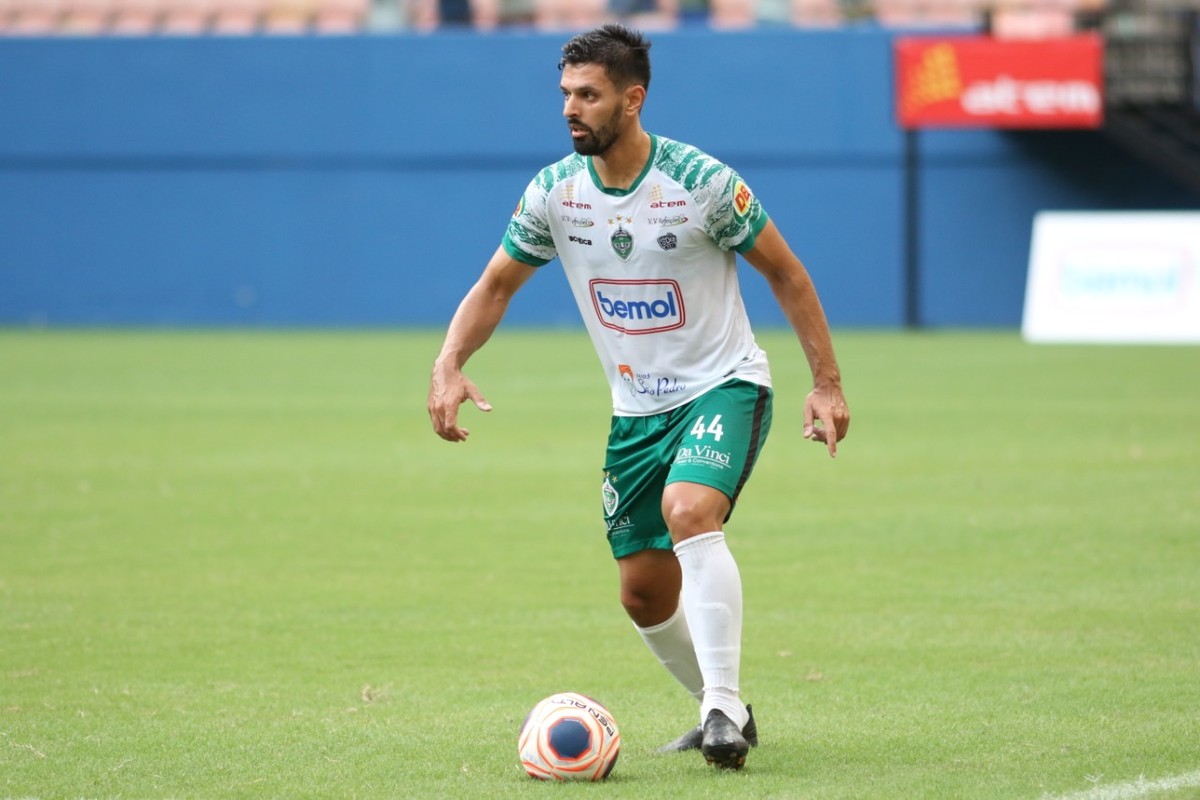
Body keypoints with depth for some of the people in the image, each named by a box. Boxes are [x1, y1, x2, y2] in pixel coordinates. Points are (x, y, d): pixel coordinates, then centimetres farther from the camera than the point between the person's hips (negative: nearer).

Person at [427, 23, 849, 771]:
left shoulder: (701, 182, -18)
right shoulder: (554, 192, -6)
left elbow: (785, 272, -6)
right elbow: (497, 285, 6)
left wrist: (827, 383, -8)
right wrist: (450, 363, -11)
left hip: (724, 386, -6)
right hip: (636, 408, 6)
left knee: (690, 511, -33)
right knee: (644, 592, 6)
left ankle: (725, 706, -31)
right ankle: (723, 712, 30)